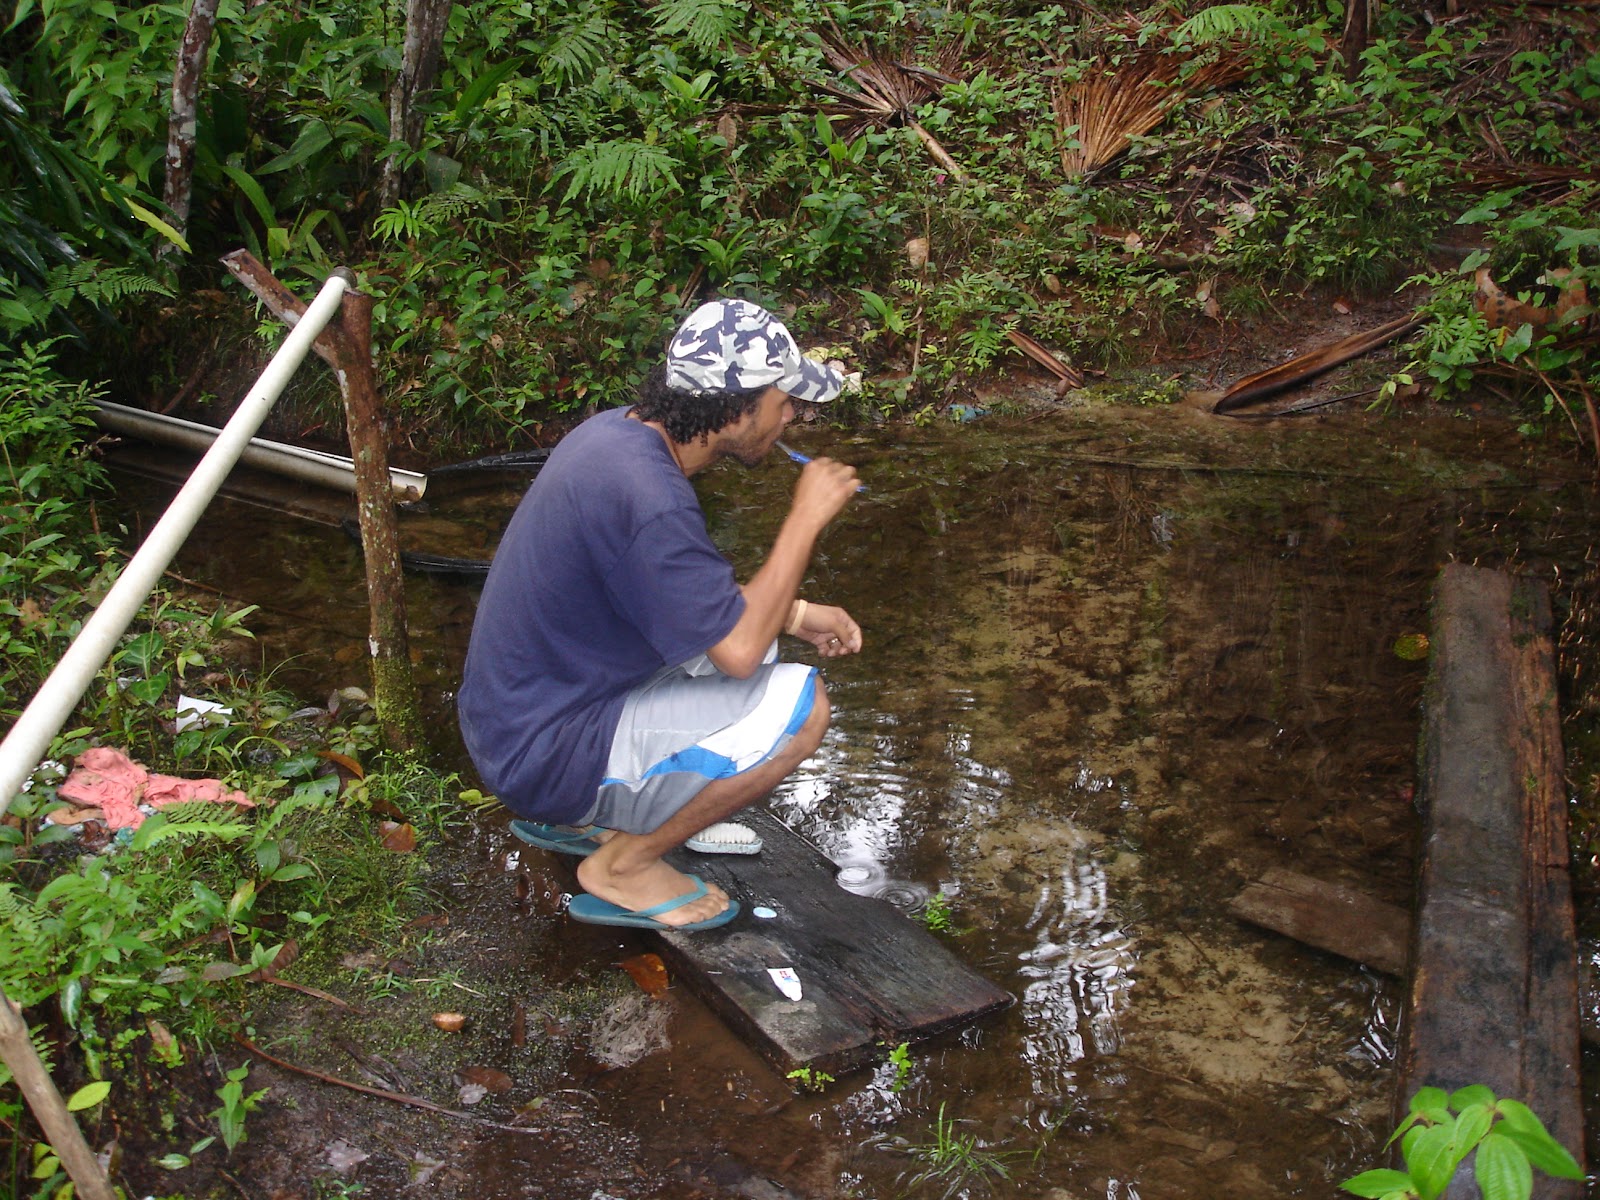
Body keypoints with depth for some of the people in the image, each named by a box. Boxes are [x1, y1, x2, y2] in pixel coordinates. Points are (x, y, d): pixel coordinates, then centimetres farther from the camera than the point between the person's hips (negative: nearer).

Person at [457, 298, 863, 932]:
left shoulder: (617, 429, 2)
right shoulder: (645, 494, -28)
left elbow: (686, 587, 15)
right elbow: (739, 651, -23)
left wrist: (795, 613, 6)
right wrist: (807, 518, -15)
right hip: (544, 756, -10)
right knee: (799, 705, -16)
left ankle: (573, 817, 18)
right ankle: (625, 866, -1)